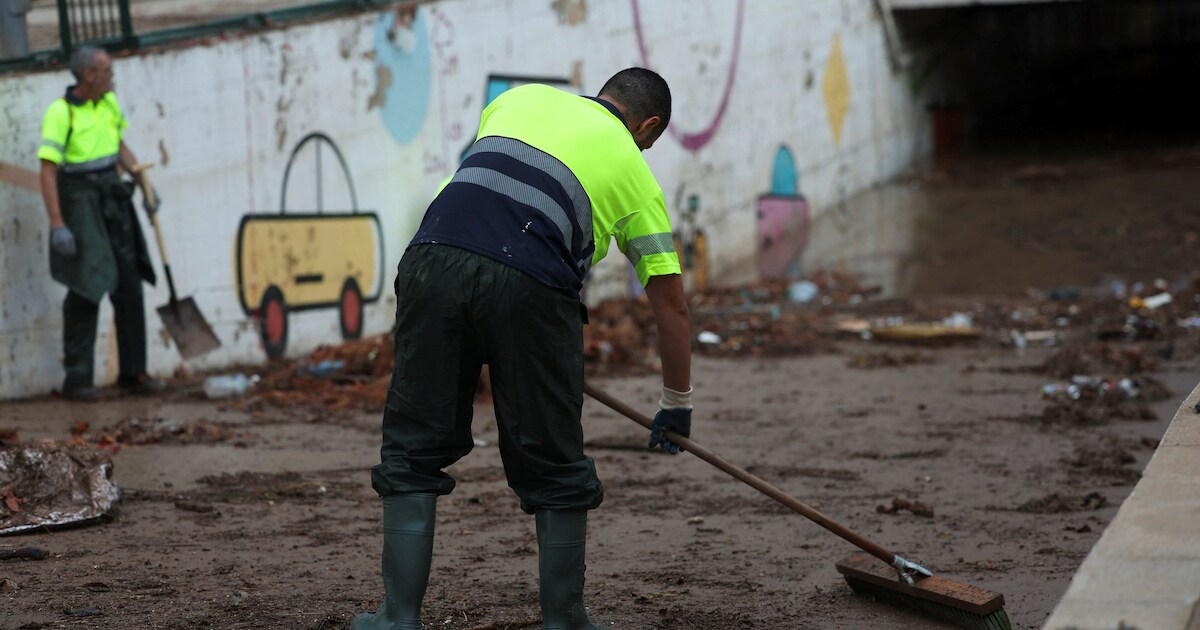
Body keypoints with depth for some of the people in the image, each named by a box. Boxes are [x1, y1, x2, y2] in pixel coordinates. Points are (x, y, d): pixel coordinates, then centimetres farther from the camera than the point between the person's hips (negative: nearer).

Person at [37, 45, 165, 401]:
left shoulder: (109, 102, 5)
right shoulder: (60, 112, -16)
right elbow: (48, 172, -18)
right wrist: (57, 225, -23)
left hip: (113, 200, 7)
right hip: (79, 202, -7)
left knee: (129, 287, 7)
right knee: (85, 290, -9)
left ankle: (133, 373, 17)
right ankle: (76, 380, -2)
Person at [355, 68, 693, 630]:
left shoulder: (524, 97, 30)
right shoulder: (633, 171, 22)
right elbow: (670, 303, 23)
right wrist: (676, 405, 34)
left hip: (434, 260, 2)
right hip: (530, 285, -2)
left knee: (413, 453, 12)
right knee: (554, 470, 12)